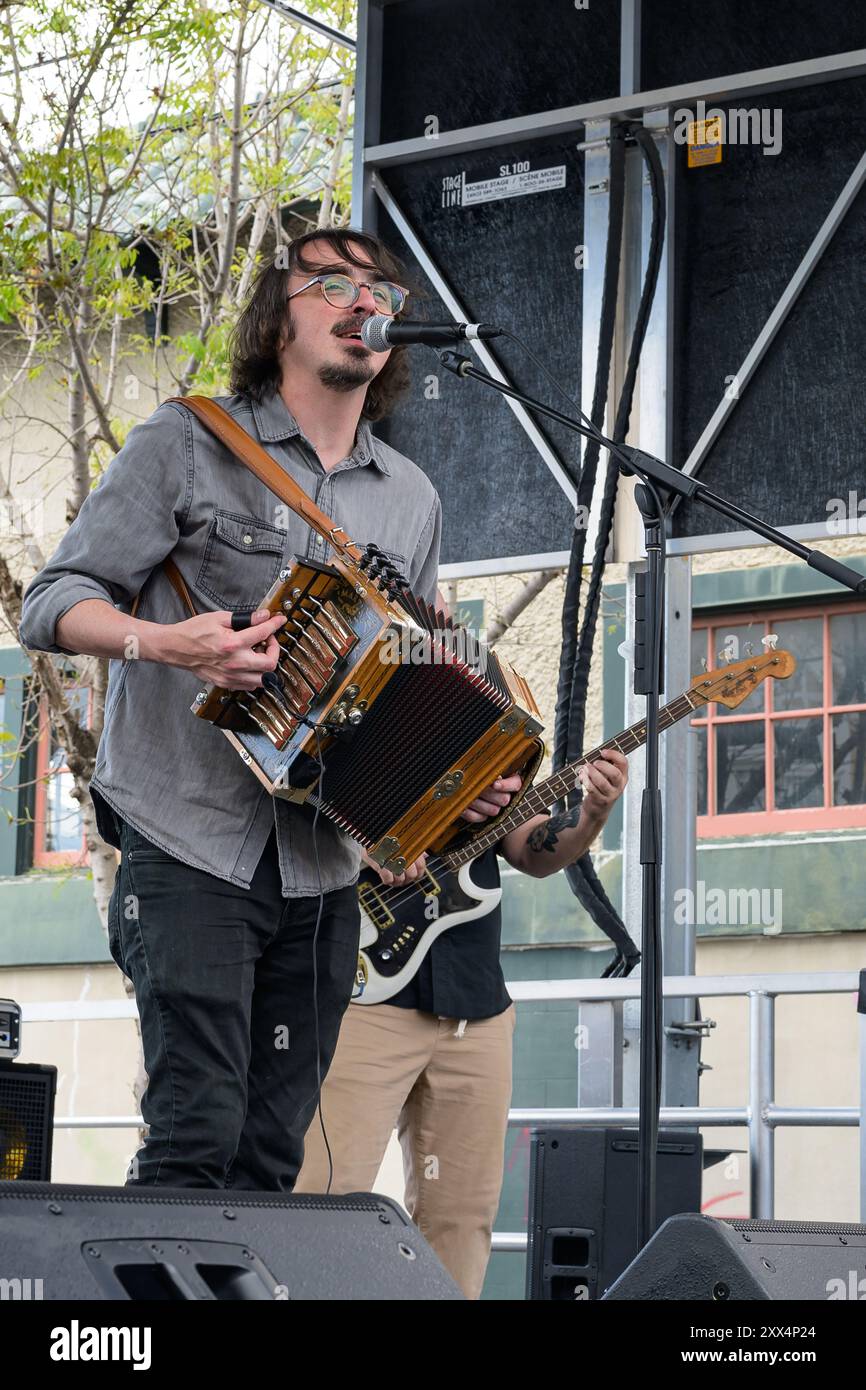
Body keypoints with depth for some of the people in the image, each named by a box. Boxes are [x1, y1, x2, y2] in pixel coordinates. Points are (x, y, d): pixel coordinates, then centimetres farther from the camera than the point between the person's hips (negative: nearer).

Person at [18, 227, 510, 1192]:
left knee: (273, 1156, 4)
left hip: (325, 869, 5)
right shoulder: (187, 443, 2)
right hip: (193, 844, -5)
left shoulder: (412, 501, 17)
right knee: (197, 1131, -15)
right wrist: (164, 642, -22)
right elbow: (52, 605, -2)